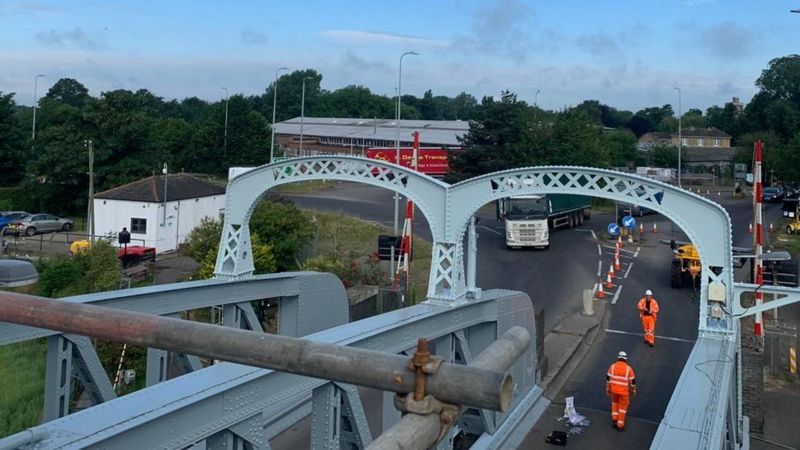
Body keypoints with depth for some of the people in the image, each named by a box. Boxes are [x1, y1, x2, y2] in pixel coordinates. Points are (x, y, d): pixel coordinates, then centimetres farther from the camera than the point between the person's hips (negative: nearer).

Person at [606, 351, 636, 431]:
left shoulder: (612, 366, -6)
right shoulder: (629, 368, -11)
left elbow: (608, 378, -3)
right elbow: (632, 381, -6)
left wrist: (607, 390, 8)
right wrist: (633, 391, 11)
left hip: (614, 389, 2)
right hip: (624, 391, -2)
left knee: (615, 403, 28)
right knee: (622, 407, 13)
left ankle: (614, 420, 23)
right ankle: (620, 425, 20)